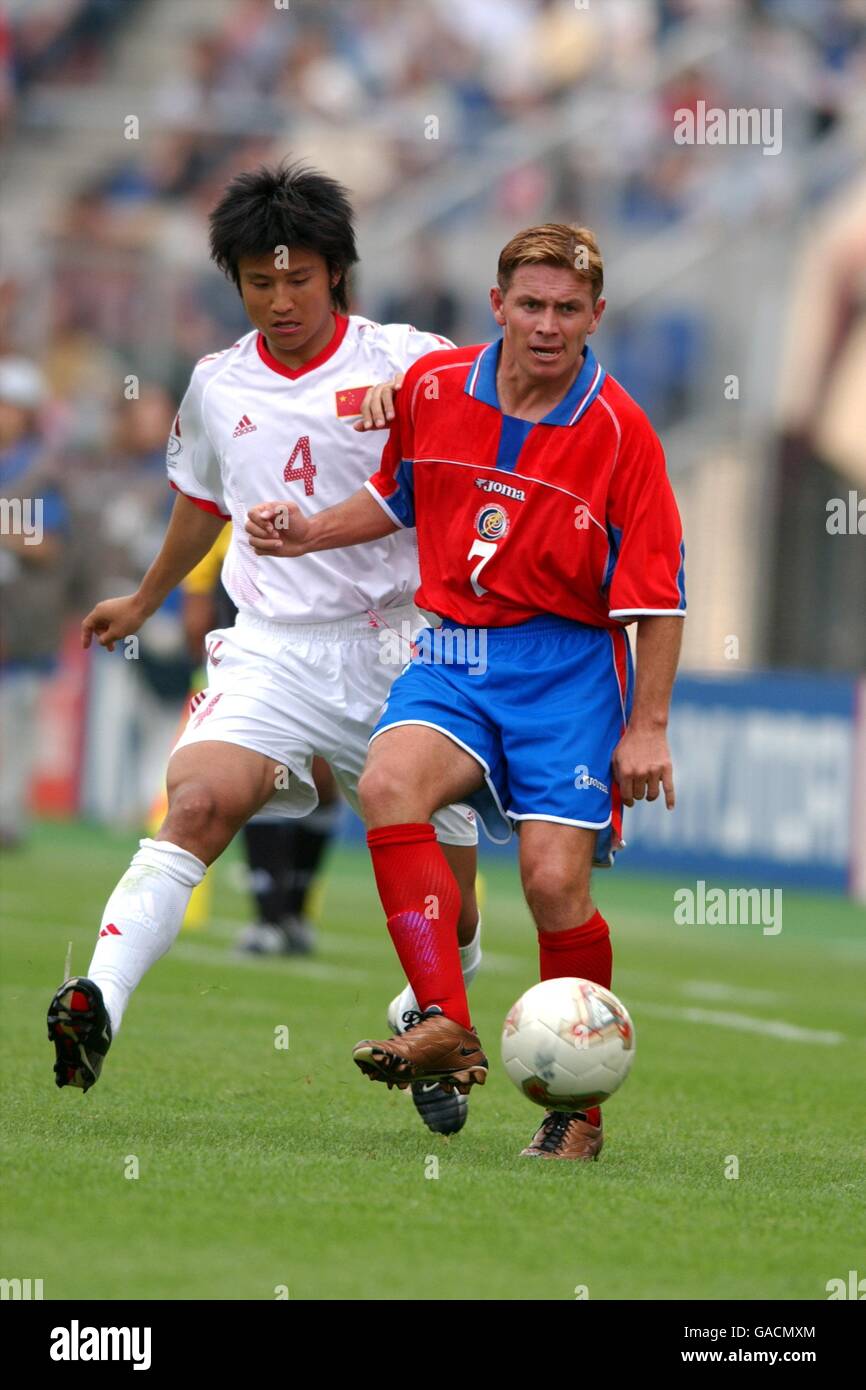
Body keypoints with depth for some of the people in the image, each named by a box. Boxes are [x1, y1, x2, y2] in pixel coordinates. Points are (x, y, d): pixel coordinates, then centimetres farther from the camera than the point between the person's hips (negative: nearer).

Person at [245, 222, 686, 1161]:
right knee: (388, 783, -27)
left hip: (568, 668, -3)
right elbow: (401, 497, 23)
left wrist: (647, 726, -8)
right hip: (453, 653, 3)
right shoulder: (433, 389, 2)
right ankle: (447, 1028, -32)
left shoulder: (618, 432, -9)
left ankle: (578, 1109, 6)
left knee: (555, 881, -13)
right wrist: (316, 533, 7)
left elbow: (658, 591, -5)